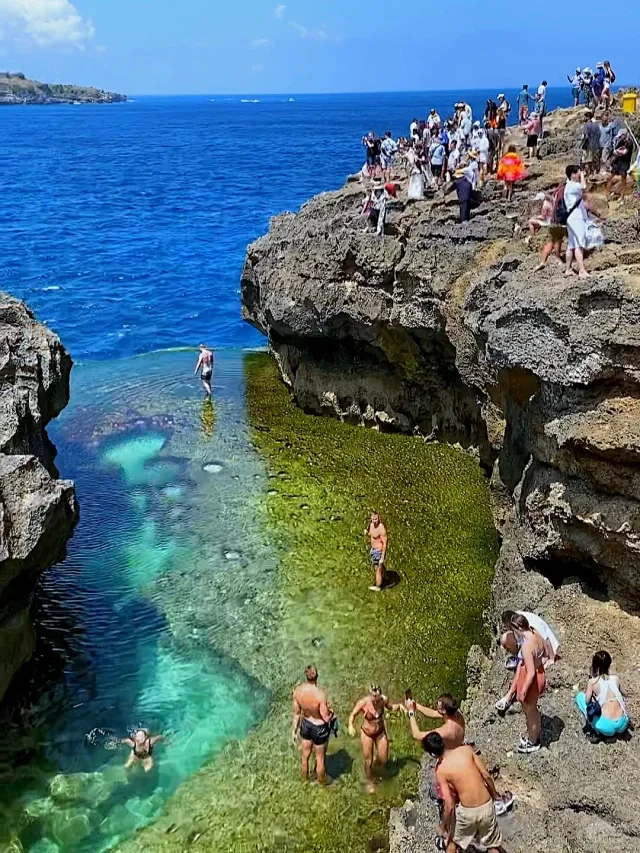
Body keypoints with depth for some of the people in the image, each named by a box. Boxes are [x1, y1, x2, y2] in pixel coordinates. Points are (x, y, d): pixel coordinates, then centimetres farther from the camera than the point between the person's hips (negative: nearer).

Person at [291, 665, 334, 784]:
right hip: (319, 728, -4)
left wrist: (294, 731, 6)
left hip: (306, 725, 4)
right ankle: (322, 782, 46)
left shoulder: (297, 690, -20)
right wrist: (331, 714, -2)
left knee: (305, 755, 28)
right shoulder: (320, 694, -35)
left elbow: (296, 714, -6)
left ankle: (305, 779, 52)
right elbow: (326, 718, -24)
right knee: (320, 758, 22)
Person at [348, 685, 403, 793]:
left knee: (383, 761, 11)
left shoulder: (384, 699, -23)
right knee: (368, 762, 13)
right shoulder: (363, 703, -31)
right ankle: (369, 782, 42)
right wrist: (351, 725, -34)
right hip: (367, 734, -2)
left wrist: (399, 706, -19)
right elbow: (353, 715, -15)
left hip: (380, 732, 2)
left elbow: (390, 707, 0)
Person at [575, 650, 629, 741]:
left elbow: (587, 701, -4)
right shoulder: (616, 678, 7)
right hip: (622, 725, 5)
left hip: (606, 728, -5)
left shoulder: (592, 681, -4)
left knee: (580, 696, 13)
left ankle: (596, 731, 6)